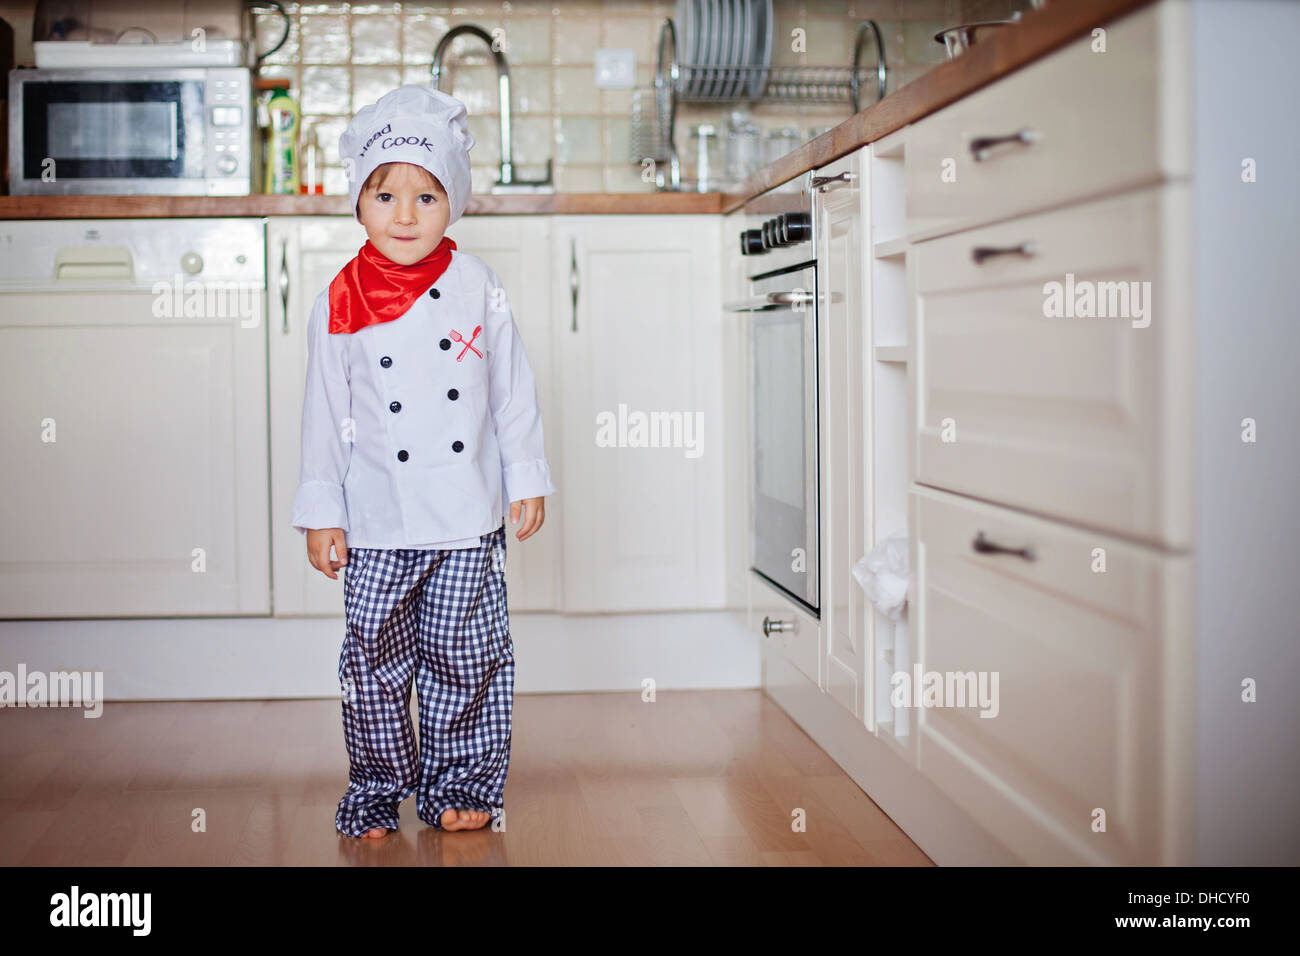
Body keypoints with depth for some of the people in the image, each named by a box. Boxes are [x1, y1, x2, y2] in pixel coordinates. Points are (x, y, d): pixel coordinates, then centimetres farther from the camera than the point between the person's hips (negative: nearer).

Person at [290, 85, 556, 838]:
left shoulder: (477, 286, 1)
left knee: (465, 656, 6)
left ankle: (461, 784, 21)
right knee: (375, 662, 7)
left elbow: (513, 388, 6)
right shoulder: (341, 303, -1)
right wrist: (321, 513, 1)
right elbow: (326, 414, 2)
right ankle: (378, 787, 23)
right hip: (376, 525, 0)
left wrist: (527, 477, 4)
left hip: (467, 520, 0)